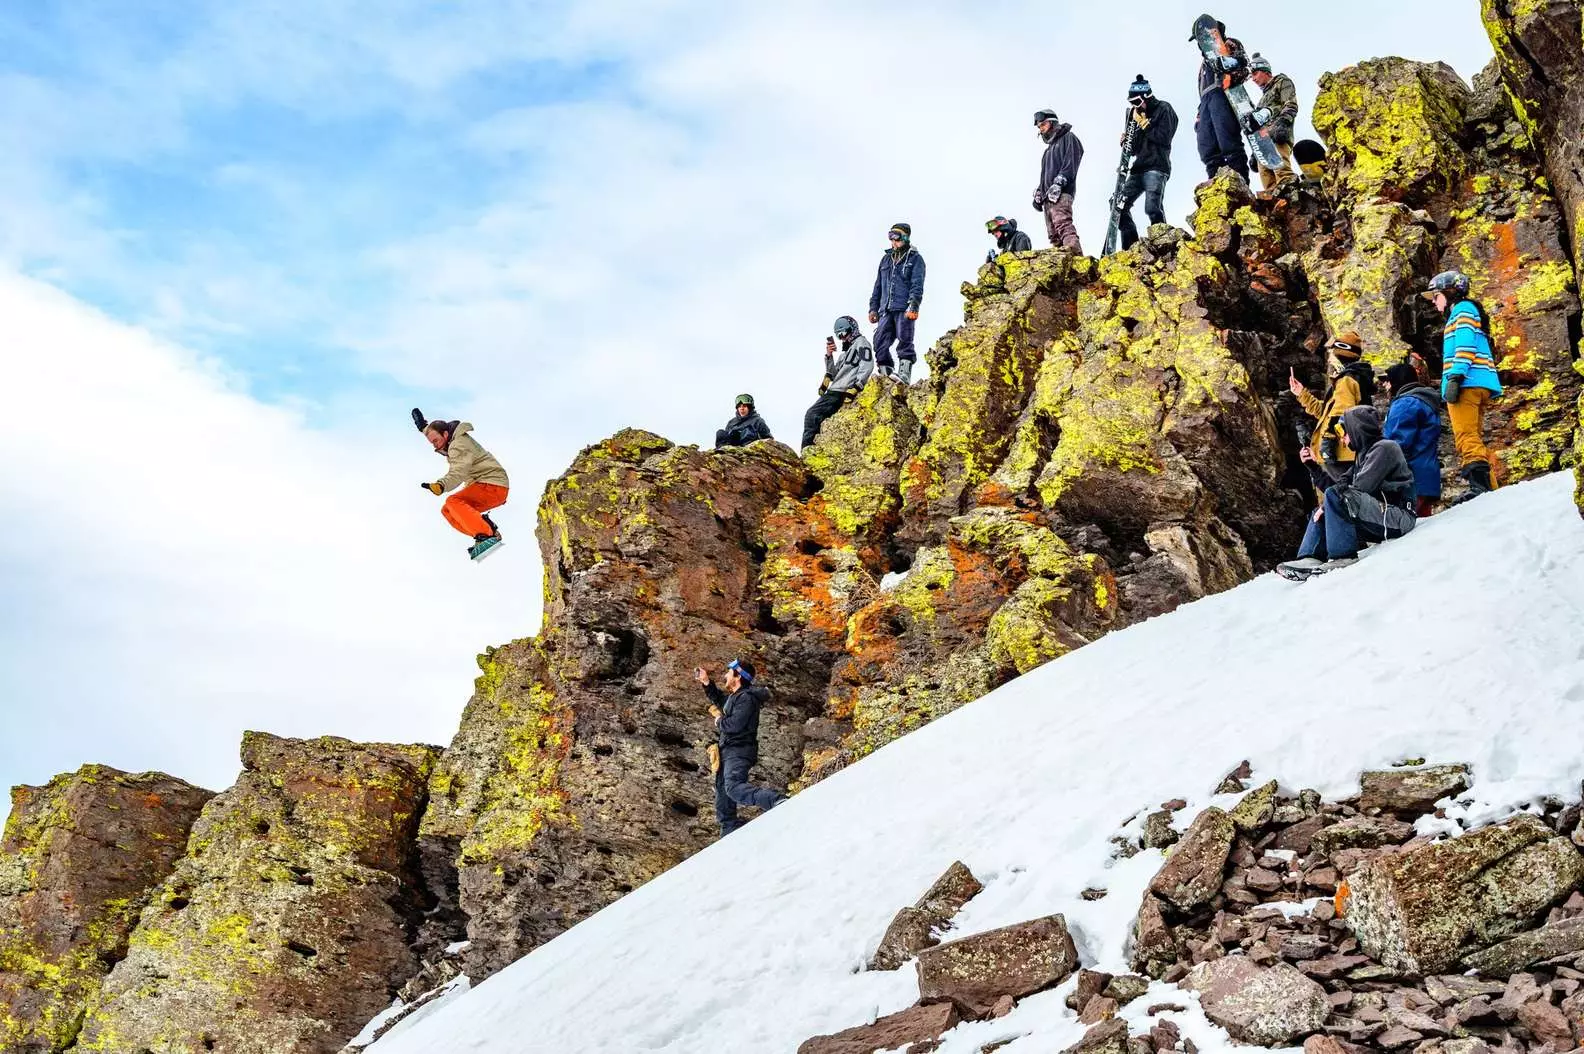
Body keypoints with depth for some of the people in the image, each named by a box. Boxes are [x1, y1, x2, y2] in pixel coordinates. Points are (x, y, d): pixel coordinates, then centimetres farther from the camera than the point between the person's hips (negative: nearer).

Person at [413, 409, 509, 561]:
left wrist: (441, 485, -51)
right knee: (447, 510, 6)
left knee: (454, 502, -28)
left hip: (493, 485, -11)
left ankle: (487, 536, -43)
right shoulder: (456, 439, 14)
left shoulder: (459, 446, -17)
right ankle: (488, 530, -8)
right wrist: (424, 427, 34)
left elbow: (458, 473, -35)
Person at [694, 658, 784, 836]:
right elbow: (718, 699, 41)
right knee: (724, 808, 14)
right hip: (727, 753, 11)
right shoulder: (734, 696, 18)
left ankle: (777, 801, -52)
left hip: (739, 752, -11)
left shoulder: (747, 698, -13)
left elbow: (735, 725, -24)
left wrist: (719, 721, -4)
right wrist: (707, 683, 27)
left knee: (734, 787, -37)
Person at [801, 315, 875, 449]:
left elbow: (867, 366, -14)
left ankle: (807, 448, -23)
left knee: (812, 414, -17)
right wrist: (829, 356, 10)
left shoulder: (861, 342, 3)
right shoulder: (846, 352, 31)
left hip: (841, 392, -10)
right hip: (834, 391, 10)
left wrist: (855, 388, -23)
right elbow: (833, 374, 24)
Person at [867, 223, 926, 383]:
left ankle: (905, 373, -18)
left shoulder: (915, 259, 6)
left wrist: (913, 306, -19)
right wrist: (873, 308, 18)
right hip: (886, 309, 6)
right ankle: (885, 372, -4)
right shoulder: (886, 259, 24)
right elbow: (878, 286, 26)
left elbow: (917, 285, -6)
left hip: (904, 309, -5)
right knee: (880, 341, -6)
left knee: (904, 340, -14)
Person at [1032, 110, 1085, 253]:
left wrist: (1059, 183, -19)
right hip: (1048, 196, 9)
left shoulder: (1068, 138, 8)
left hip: (1061, 193, -9)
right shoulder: (1050, 147, 35)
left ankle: (1074, 251, -46)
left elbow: (1070, 164, -7)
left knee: (1062, 222, -30)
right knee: (1053, 233, -3)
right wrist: (1038, 193, 19)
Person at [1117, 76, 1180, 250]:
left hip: (1156, 167, -8)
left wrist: (1144, 123, -8)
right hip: (1139, 169, 8)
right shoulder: (1139, 115, 22)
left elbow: (1164, 137, -12)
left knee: (1152, 208, -25)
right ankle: (1131, 248, -2)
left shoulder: (1164, 109, 2)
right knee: (1120, 205, -3)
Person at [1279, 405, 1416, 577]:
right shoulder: (1362, 456, 22)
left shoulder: (1384, 448, -7)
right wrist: (1313, 466, 14)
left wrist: (1326, 504, -12)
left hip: (1397, 519, -10)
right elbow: (1338, 485, 17)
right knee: (1320, 513, 14)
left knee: (1335, 496, -24)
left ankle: (1343, 556, -26)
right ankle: (1311, 558, -8)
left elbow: (1361, 489, -18)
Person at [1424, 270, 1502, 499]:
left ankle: (1479, 486, -29)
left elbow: (1465, 345, -13)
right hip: (1479, 384, 10)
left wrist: (1454, 377, -22)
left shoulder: (1463, 308, 3)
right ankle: (1486, 486, 4)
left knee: (1466, 437, -18)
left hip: (1467, 382, -10)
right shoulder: (1460, 313, 31)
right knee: (1474, 437, 9)